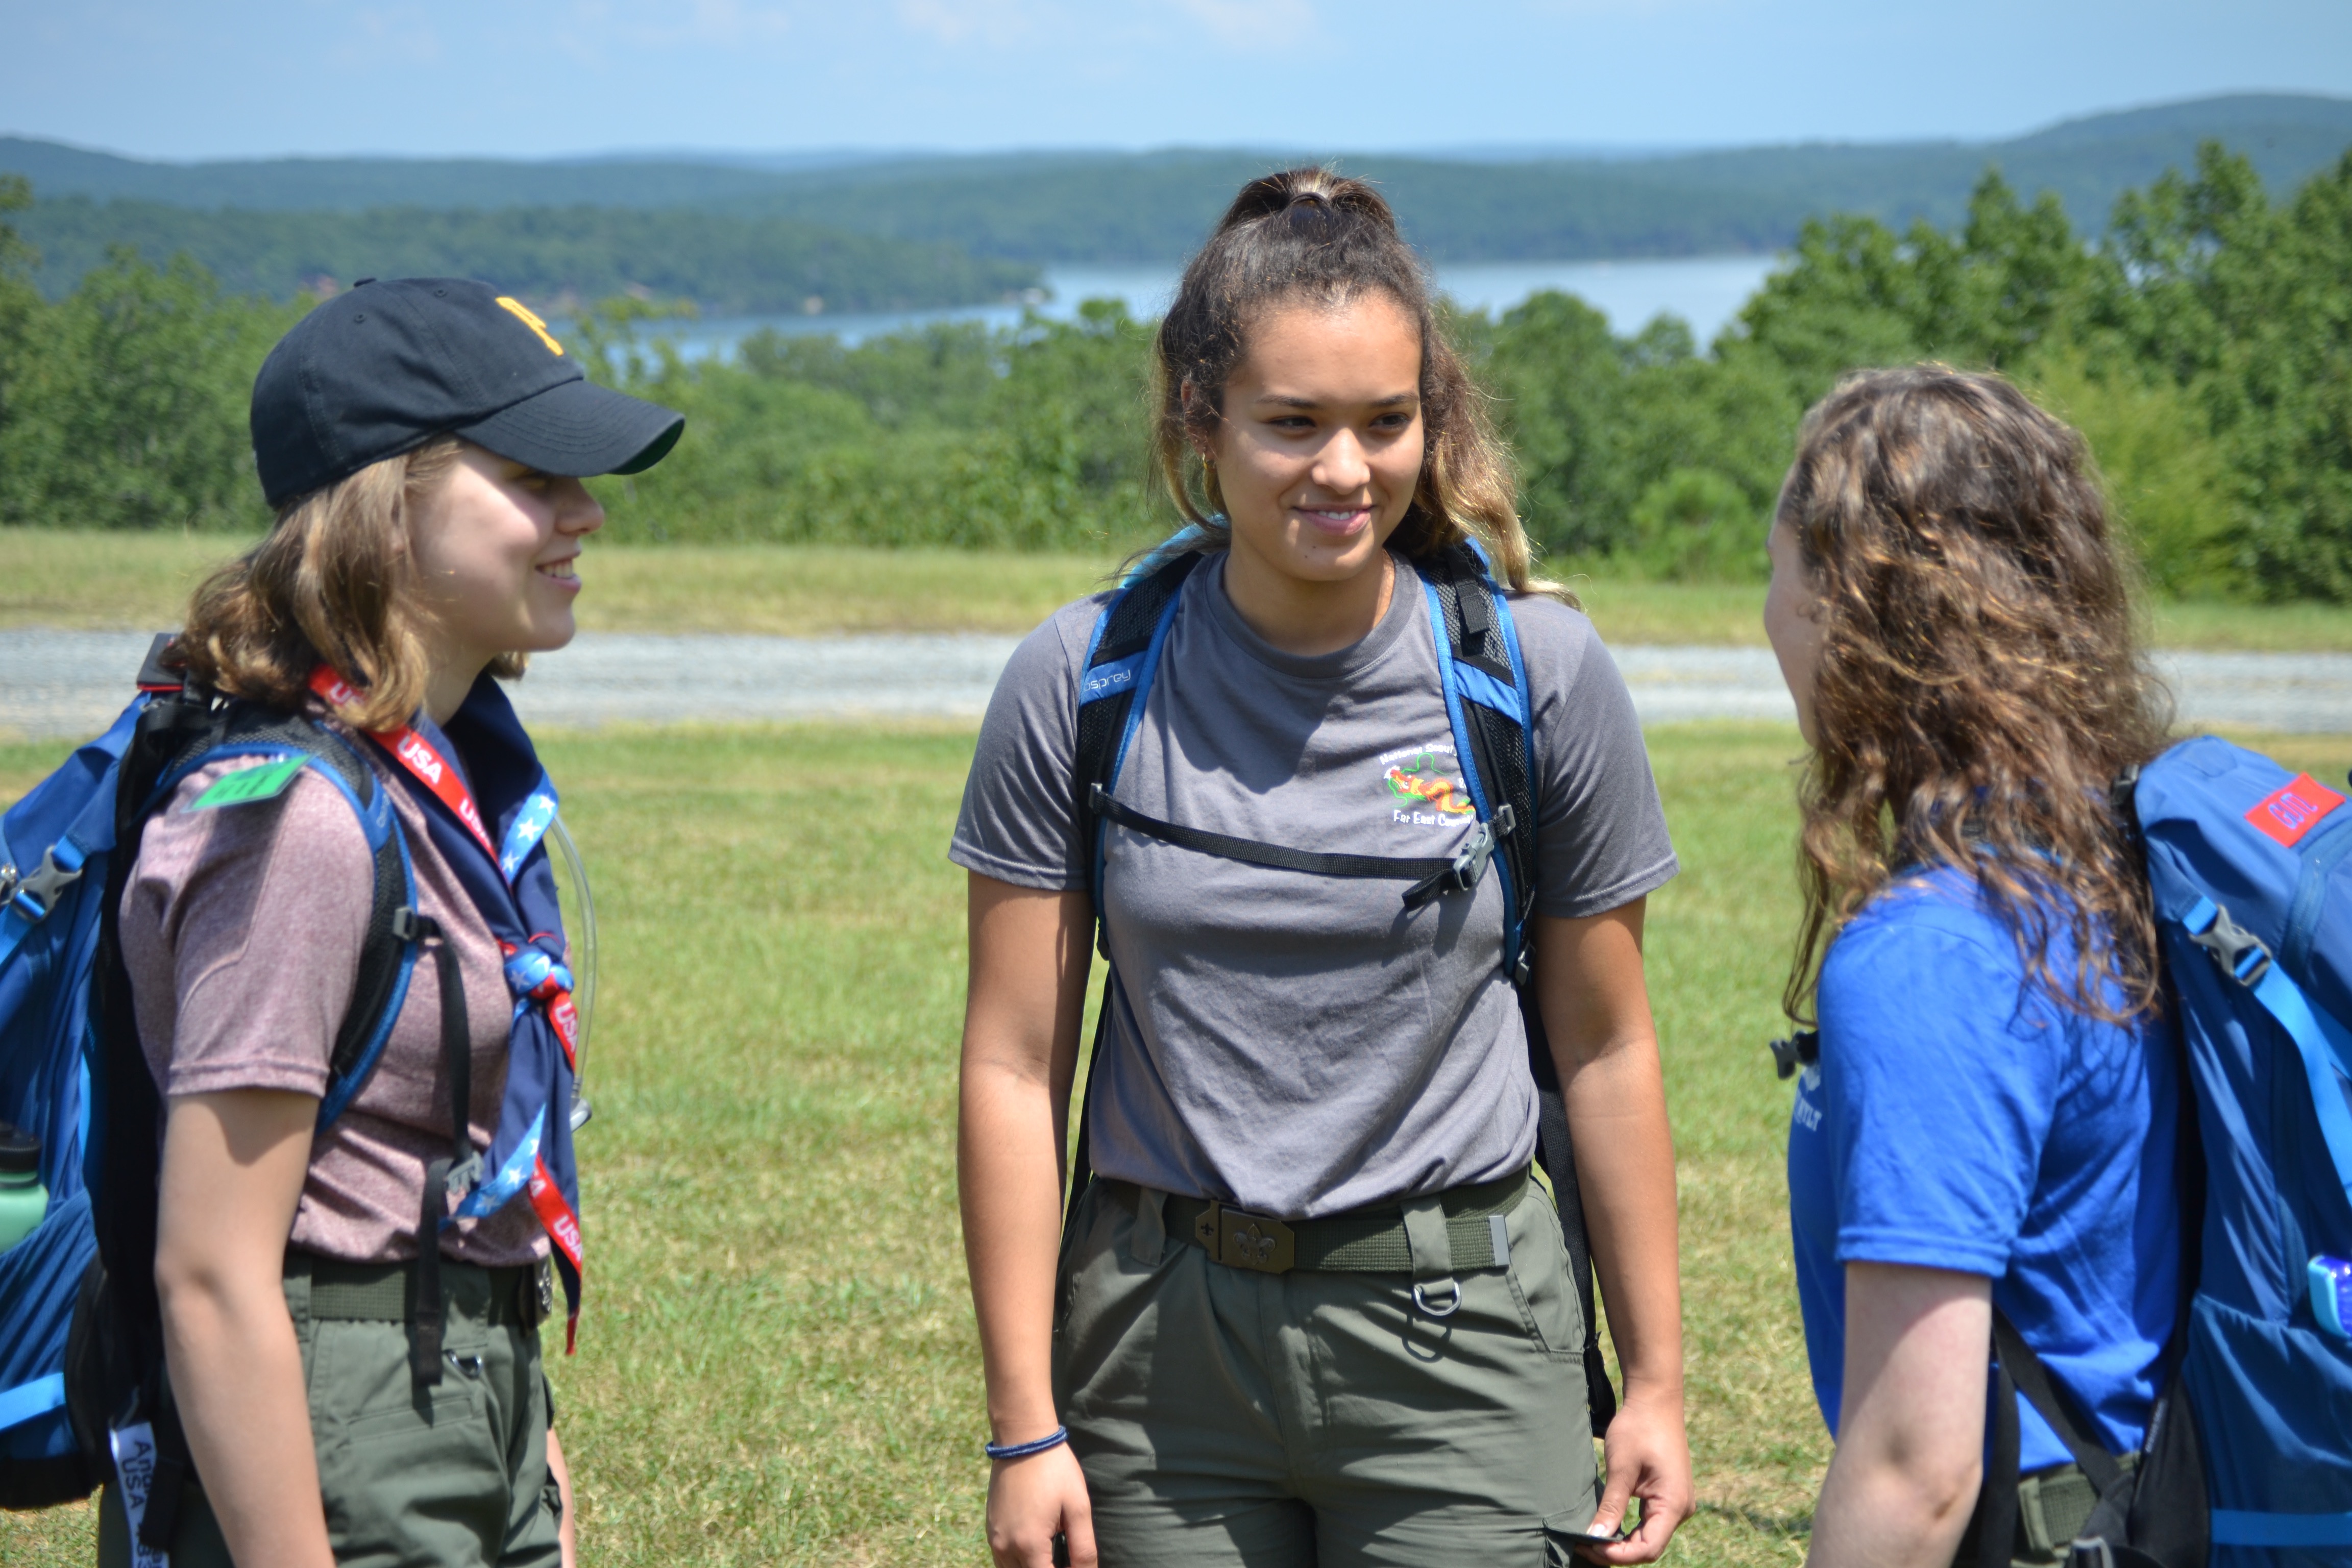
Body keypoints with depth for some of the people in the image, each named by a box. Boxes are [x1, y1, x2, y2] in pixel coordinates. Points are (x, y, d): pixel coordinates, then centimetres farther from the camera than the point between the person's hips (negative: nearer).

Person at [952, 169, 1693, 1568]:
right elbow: (1016, 1065, -1)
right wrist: (1027, 1429, -3)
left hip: (1458, 1345, 0)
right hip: (1166, 1349, 1)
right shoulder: (1082, 686, -3)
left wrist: (1656, 1386, 7)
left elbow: (1605, 1049, 5)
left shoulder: (1543, 676, -3)